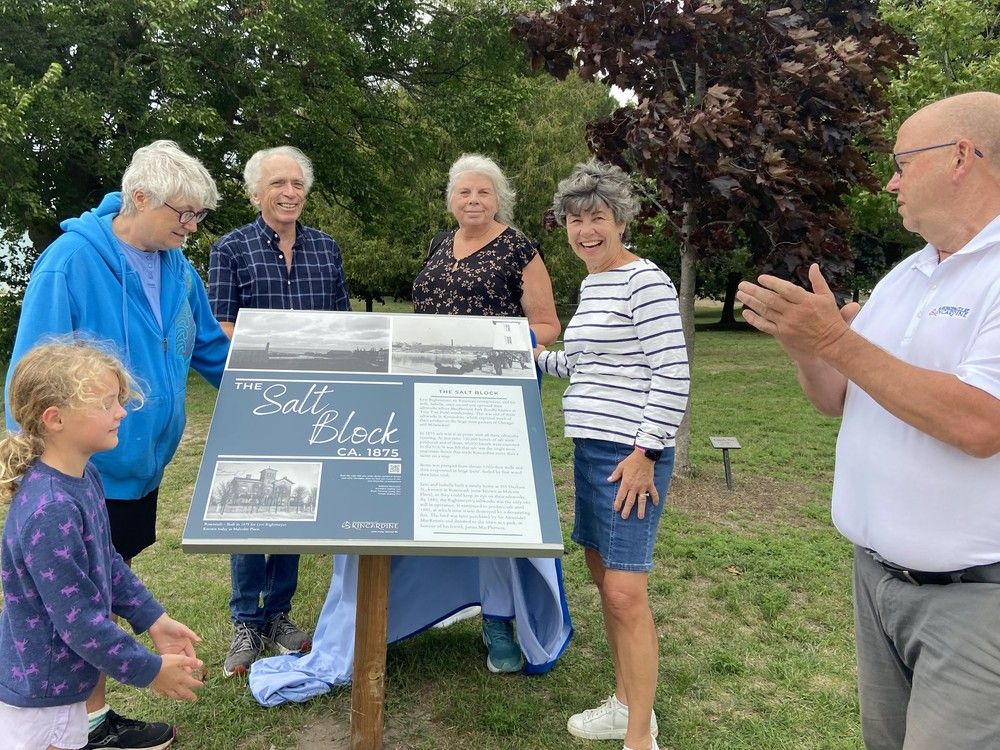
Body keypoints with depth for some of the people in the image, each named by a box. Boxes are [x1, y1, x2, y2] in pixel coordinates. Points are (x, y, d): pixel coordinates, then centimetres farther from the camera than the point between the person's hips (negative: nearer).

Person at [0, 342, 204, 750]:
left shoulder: (85, 476, -2)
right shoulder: (49, 511, -31)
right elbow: (77, 618, -26)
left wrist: (152, 618, 10)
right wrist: (147, 670, -16)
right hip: (40, 694, -8)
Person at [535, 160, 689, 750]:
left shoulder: (645, 282, -12)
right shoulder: (590, 284, 15)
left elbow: (673, 374, -17)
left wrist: (644, 452, -19)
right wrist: (535, 359, 19)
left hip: (631, 455, -9)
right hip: (590, 448, 10)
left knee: (626, 593, -6)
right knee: (603, 578, 16)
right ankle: (626, 702, 32)